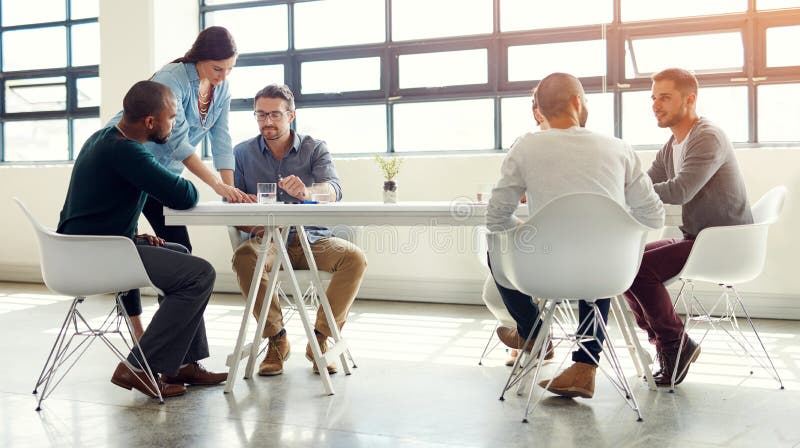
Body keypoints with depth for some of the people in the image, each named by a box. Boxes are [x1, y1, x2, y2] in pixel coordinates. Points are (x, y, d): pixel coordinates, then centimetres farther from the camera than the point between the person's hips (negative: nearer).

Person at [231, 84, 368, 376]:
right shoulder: (243, 153, 7)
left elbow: (333, 190, -16)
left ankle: (320, 338, -13)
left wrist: (307, 192, -42)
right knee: (243, 257, -33)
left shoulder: (314, 148, 3)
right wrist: (257, 227, -24)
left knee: (355, 258, -27)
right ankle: (277, 340, -17)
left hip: (312, 240, 0)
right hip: (266, 241, 0)